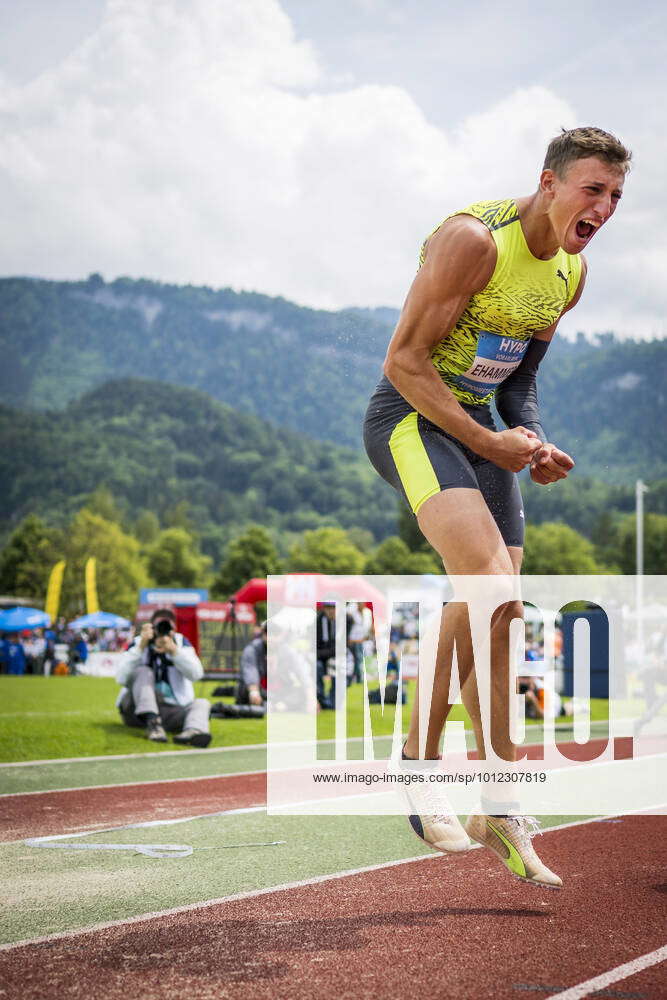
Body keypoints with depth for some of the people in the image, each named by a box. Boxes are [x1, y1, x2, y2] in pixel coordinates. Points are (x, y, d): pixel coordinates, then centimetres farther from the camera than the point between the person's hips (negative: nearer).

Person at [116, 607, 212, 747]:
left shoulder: (180, 643, 4)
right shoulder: (138, 644, -1)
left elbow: (196, 674, -13)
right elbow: (121, 678, -17)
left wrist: (174, 651, -27)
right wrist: (141, 647, -25)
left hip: (171, 709, 2)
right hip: (138, 708, -2)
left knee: (201, 703, -22)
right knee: (143, 671, -21)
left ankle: (194, 730, -59)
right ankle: (152, 723, -40)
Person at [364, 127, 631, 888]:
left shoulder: (573, 272, 8)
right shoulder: (473, 240, -18)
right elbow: (404, 360, -18)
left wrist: (531, 442, 0)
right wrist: (487, 443, -18)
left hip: (480, 426, 8)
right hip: (411, 418, -8)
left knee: (498, 614, 5)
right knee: (487, 580, -26)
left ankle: (499, 811, 13)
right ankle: (419, 755, -11)